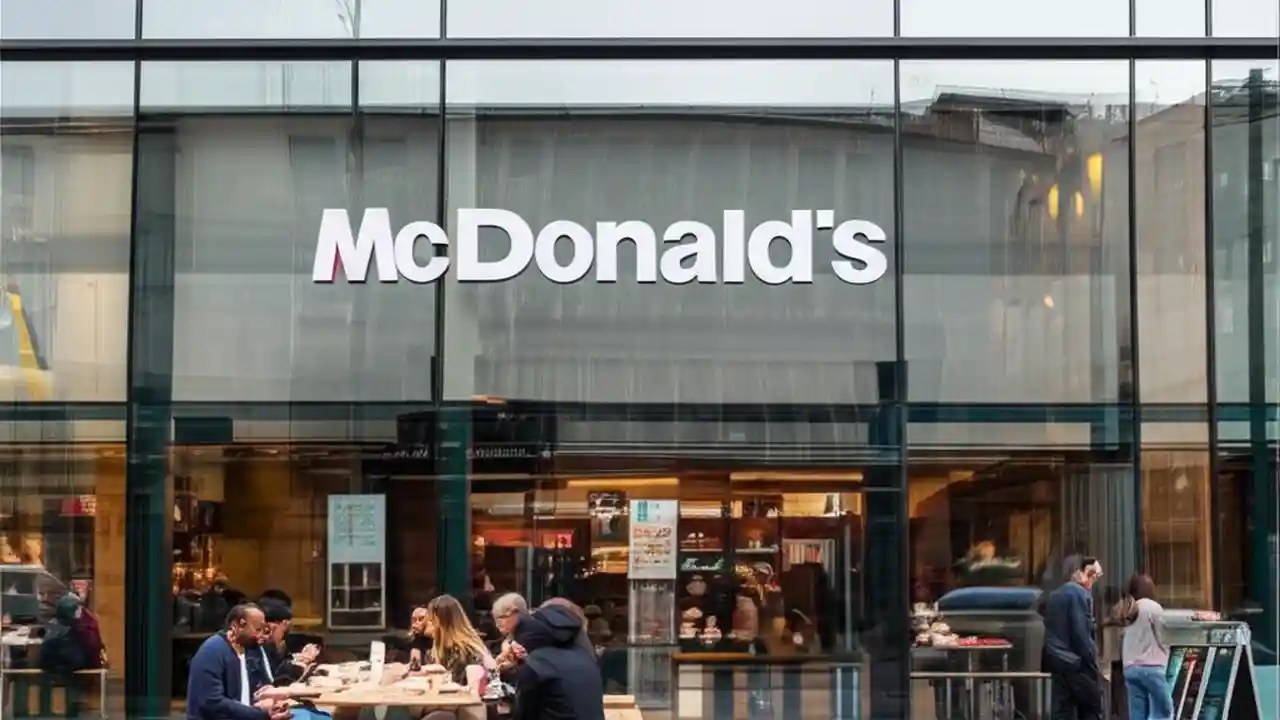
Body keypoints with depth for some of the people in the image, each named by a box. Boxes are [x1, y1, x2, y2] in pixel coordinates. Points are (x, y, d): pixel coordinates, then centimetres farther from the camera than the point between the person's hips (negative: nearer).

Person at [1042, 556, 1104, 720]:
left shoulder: (1055, 594, 16)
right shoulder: (1080, 594, -11)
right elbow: (1082, 633, -16)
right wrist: (1092, 662, -12)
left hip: (1057, 660, 8)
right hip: (1076, 663, -8)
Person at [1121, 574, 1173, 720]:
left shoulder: (1128, 610, 14)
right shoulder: (1153, 607, -4)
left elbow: (1123, 642, 12)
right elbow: (1162, 639, 0)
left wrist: (1127, 663, 16)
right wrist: (1166, 658, 16)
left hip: (1130, 668, 6)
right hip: (1151, 667, -6)